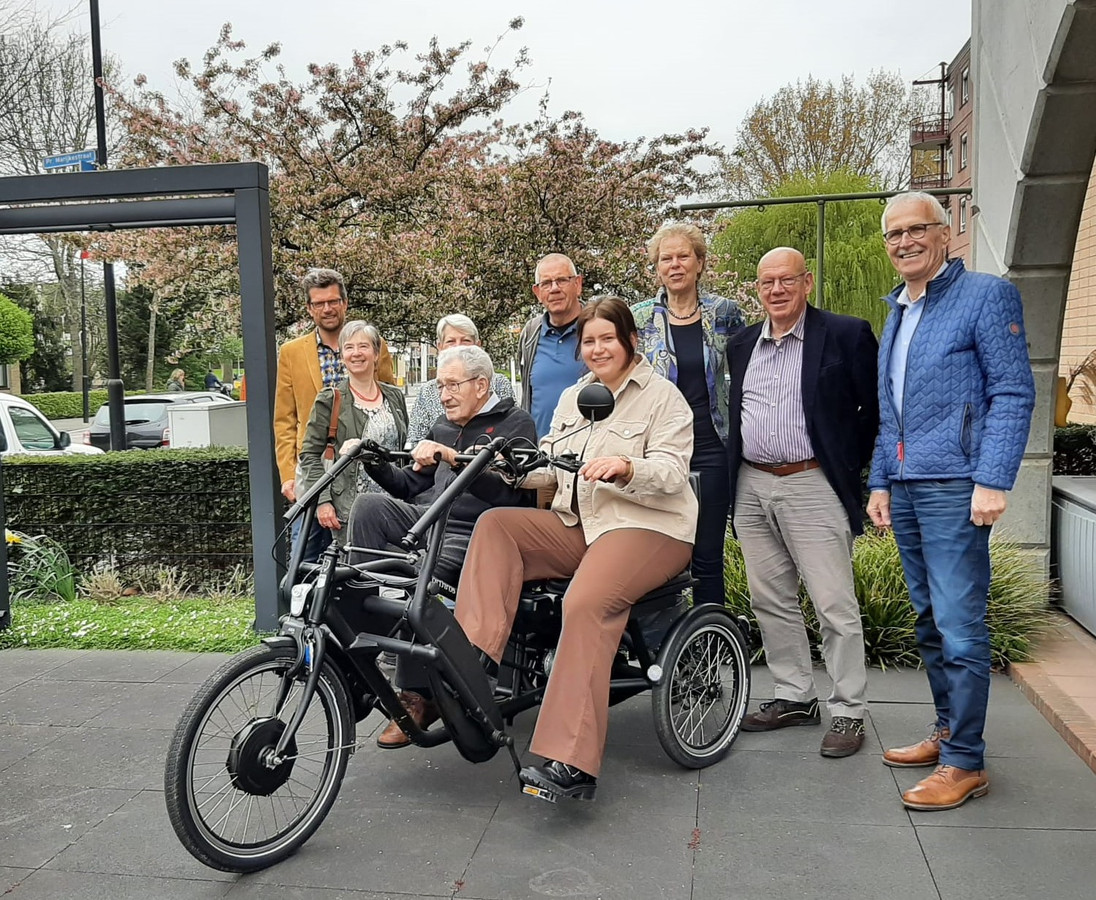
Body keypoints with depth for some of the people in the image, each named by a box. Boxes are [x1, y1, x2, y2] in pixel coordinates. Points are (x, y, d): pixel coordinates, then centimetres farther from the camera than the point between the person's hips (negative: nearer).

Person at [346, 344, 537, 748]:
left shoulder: (515, 424, 3)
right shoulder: (443, 427, 25)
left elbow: (511, 491, -14)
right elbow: (409, 486, 22)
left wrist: (454, 458, -22)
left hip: (472, 533, -6)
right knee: (368, 506, -21)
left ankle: (417, 697, -18)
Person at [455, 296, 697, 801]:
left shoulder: (662, 396, 0)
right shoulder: (572, 398, 21)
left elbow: (672, 472, -11)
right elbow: (547, 464, 15)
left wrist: (627, 468, -31)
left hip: (648, 527, -7)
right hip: (578, 526, 7)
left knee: (586, 602, -33)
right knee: (495, 523, -15)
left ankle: (572, 764, -35)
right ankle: (475, 652, -27)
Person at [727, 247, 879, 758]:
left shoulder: (846, 335, -3)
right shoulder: (741, 346, 13)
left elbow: (877, 408, -3)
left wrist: (848, 465, -4)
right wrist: (736, 470, 15)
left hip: (813, 487, -6)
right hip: (751, 489, 6)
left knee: (835, 606, -3)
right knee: (771, 602, 12)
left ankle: (848, 712, 9)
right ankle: (794, 697, 26)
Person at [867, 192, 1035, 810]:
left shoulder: (987, 296, -4)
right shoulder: (897, 314, 19)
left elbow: (1014, 394, -10)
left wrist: (994, 481, -18)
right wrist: (880, 482, 16)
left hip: (954, 489, -8)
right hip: (906, 491, 8)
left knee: (959, 628, -6)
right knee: (931, 623, 14)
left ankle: (965, 763, 3)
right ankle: (948, 732, 26)